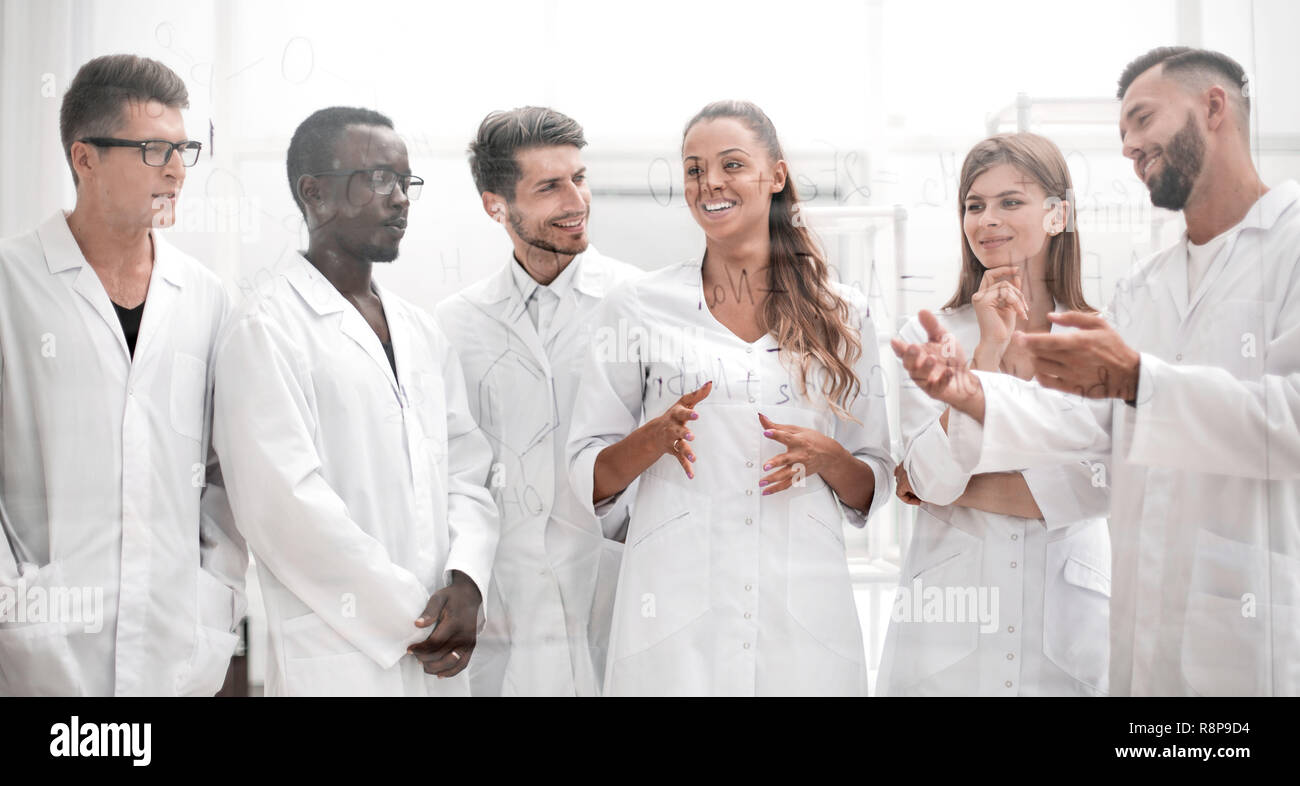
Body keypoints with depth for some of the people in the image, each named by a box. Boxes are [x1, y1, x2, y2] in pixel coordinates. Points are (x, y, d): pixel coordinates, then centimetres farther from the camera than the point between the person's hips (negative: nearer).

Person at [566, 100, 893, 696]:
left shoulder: (843, 315, 6)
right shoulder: (638, 306, 3)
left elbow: (871, 492, 10)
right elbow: (588, 478, 4)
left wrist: (824, 456, -10)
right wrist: (658, 436, -14)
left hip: (804, 613, 1)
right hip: (674, 608, -1)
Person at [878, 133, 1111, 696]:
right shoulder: (927, 336, 1)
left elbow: (1097, 487, -10)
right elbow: (933, 479, -11)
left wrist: (955, 488, -9)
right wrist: (990, 348, -12)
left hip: (1066, 620, 0)